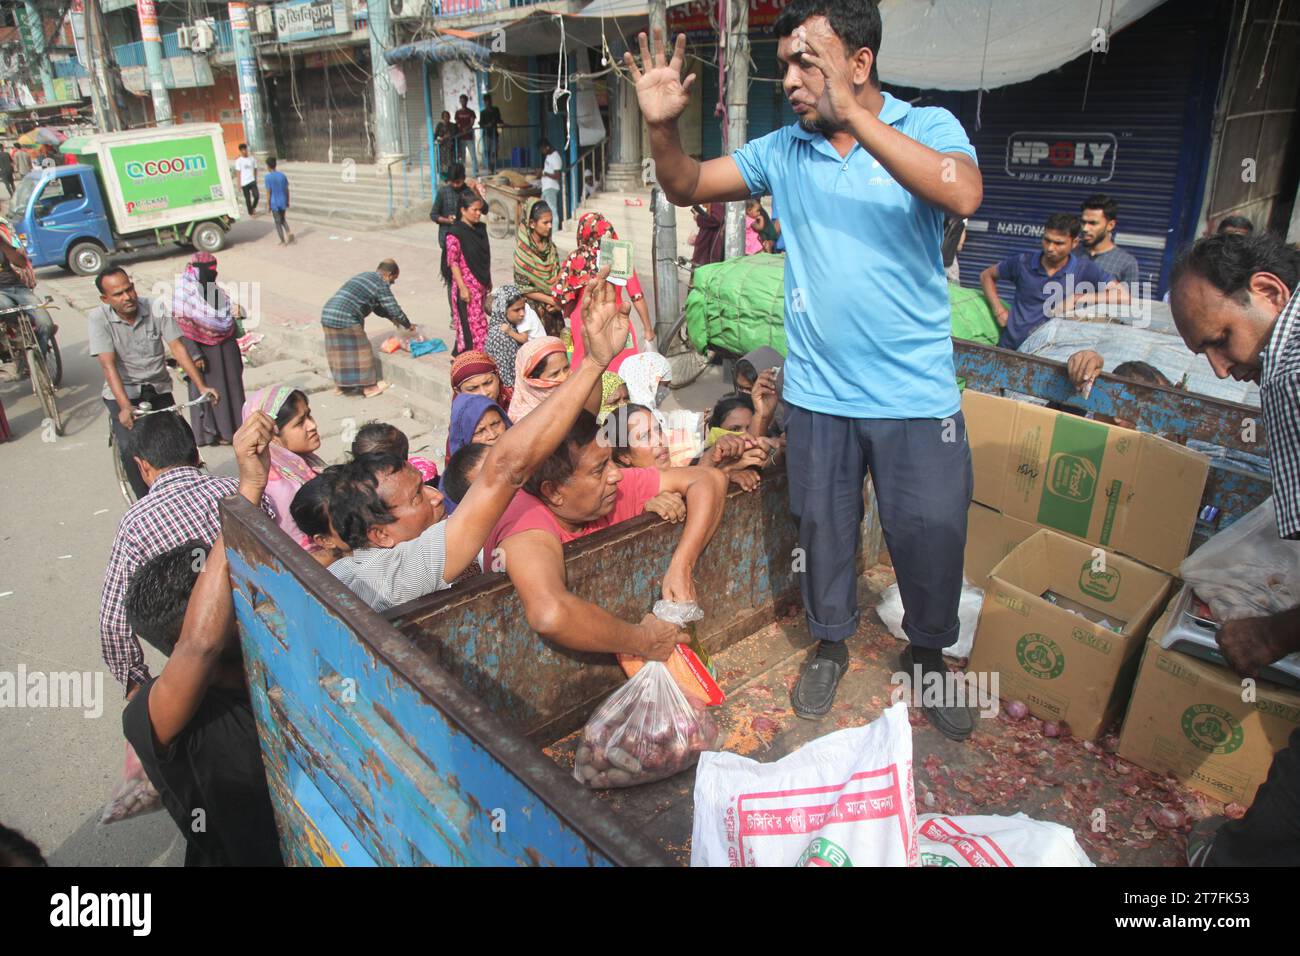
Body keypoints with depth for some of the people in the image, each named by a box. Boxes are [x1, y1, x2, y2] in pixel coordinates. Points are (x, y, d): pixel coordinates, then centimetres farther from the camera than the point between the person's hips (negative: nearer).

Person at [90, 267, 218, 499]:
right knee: (130, 447, -22)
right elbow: (108, 365, -20)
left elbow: (178, 348, -11)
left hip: (158, 389, 2)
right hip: (122, 392, -2)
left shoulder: (155, 310, -7)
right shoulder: (97, 319, -12)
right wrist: (125, 407, -33)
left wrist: (202, 386, -22)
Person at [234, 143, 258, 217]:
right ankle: (251, 212, 19)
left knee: (256, 196, -12)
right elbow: (238, 173, -3)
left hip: (252, 181, 2)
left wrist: (256, 179, 13)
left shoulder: (252, 158, 5)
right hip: (244, 183, -2)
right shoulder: (238, 161, -4)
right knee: (248, 198, 5)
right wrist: (239, 184, -5)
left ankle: (253, 208, 16)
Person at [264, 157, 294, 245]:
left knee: (278, 222, 6)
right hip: (283, 202, 4)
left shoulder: (268, 177, -12)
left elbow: (268, 192, -13)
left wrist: (268, 205, -6)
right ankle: (289, 232, -1)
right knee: (282, 219, 22)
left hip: (274, 203, -4)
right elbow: (287, 190, 4)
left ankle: (283, 241, 7)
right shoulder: (282, 175, 0)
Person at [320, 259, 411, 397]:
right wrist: (408, 326, 8)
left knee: (340, 353, 20)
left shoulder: (366, 277, 22)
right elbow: (395, 310, -7)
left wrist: (392, 318, 33)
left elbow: (377, 306, 33)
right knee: (360, 352, 5)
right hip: (345, 320, -9)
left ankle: (340, 385, 33)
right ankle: (369, 387, 16)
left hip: (328, 315, 9)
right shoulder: (381, 285, -6)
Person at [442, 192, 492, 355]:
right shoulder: (455, 233, -12)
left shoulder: (480, 228, 11)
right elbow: (453, 262, -14)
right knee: (471, 323, -6)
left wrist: (488, 280, 19)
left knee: (478, 321, 11)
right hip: (466, 286, -8)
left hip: (480, 285, 8)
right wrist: (462, 288, -19)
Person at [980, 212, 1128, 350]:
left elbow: (1124, 296, -7)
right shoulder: (1023, 263, 6)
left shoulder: (1085, 269, 0)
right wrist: (999, 312, 10)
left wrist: (1077, 299, -12)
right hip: (1009, 347, 1)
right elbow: (986, 275, 21)